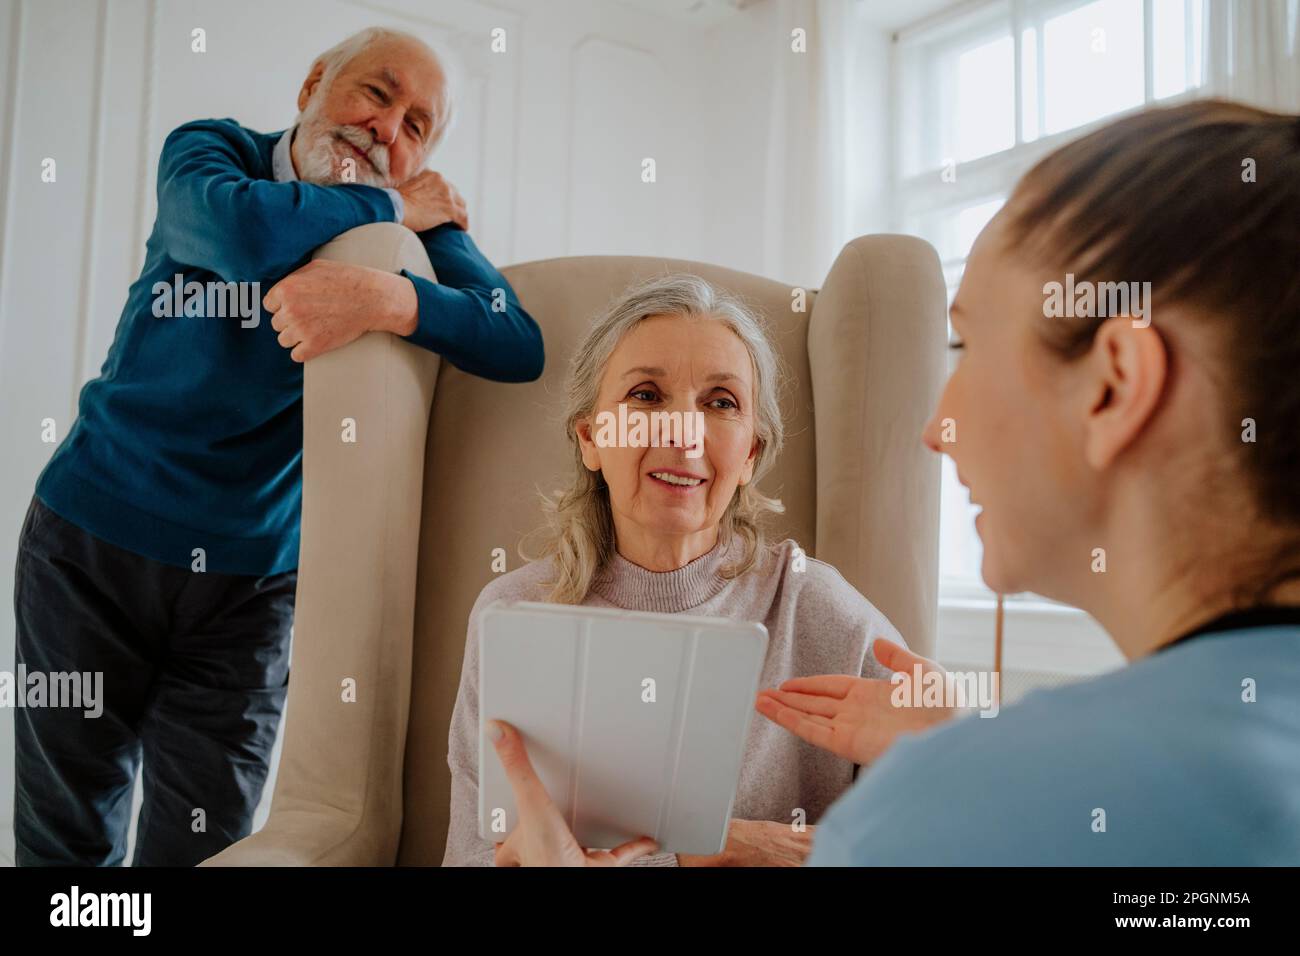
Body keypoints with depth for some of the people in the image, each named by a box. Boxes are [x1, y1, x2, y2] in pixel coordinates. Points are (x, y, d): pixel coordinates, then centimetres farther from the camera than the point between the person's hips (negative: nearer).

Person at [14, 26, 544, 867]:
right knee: (68, 834, 12)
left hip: (253, 575, 0)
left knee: (202, 843, 8)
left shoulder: (415, 221, -2)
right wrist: (390, 208, -15)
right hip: (93, 533, 0)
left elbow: (521, 347, -19)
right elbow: (235, 229, -27)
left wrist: (387, 296, -33)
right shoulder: (210, 147, -2)